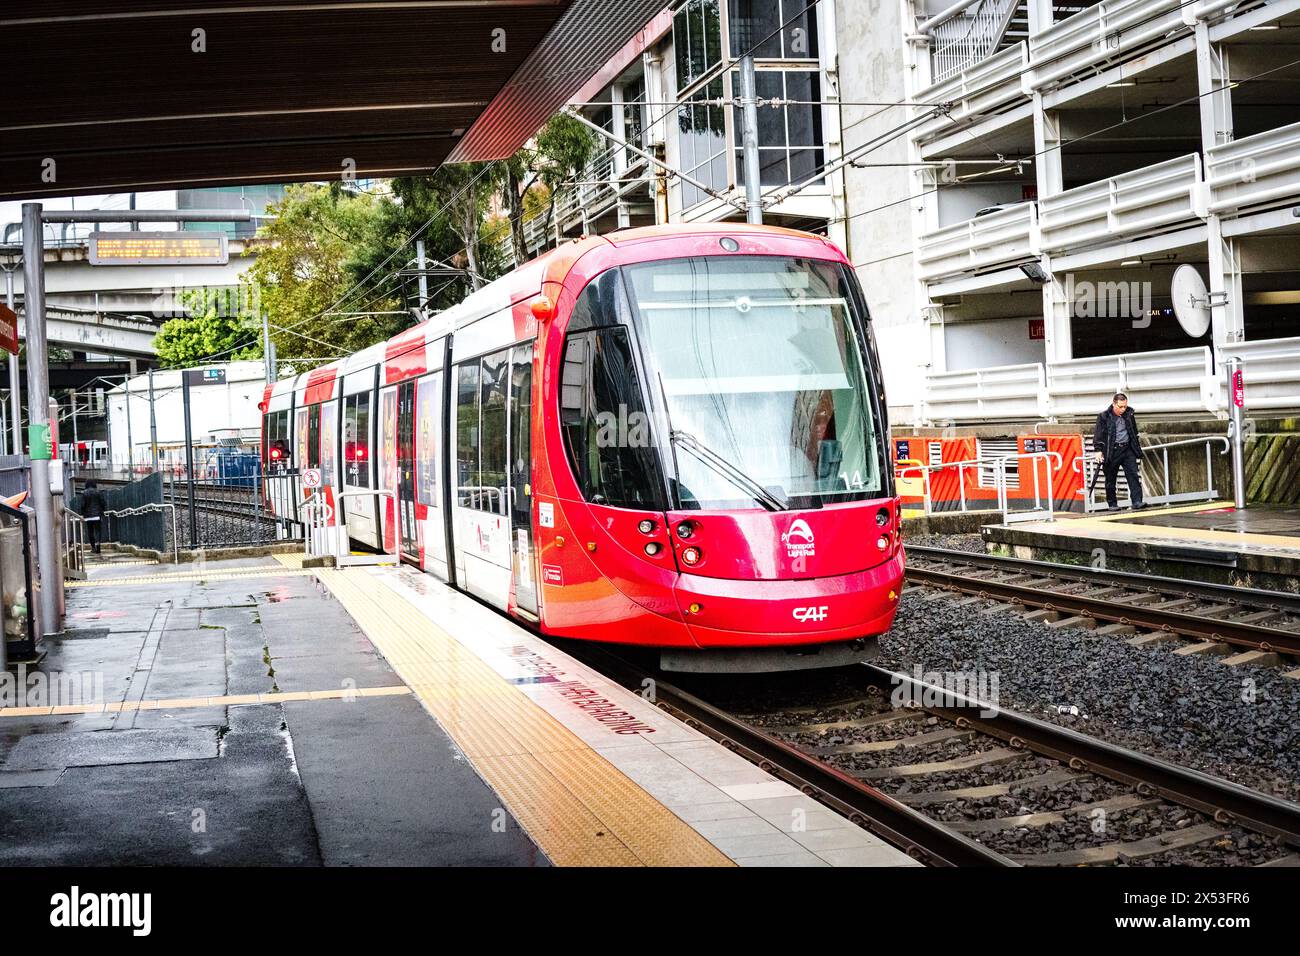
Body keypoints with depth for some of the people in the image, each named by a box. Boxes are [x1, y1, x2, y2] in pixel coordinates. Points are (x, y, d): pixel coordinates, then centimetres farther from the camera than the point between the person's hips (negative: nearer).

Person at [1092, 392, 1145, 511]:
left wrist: (1137, 451, 20)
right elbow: (1098, 434, -4)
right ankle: (1112, 504, 14)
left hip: (1128, 450, 3)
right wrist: (1099, 450, -13)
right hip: (1111, 451, -3)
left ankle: (1137, 502, -11)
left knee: (1134, 475, -8)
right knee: (1111, 479, 3)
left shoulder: (1129, 414, 9)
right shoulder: (1104, 417, -4)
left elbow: (1134, 433, 19)